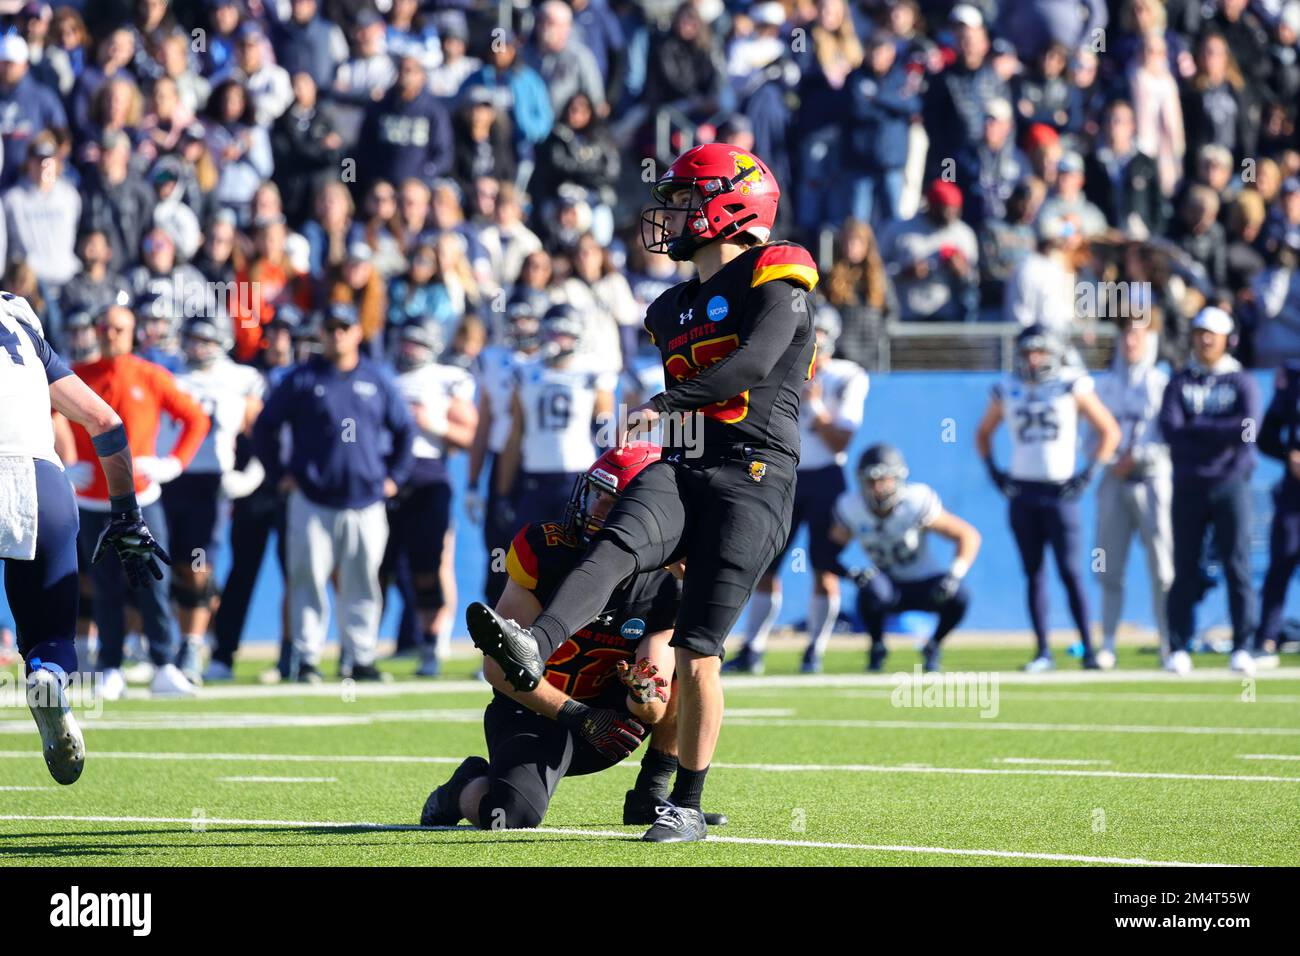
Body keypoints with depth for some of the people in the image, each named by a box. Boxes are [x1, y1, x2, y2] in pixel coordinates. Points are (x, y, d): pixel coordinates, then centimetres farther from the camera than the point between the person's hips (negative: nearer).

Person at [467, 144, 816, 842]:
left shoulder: (773, 281, -2)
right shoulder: (677, 308, 23)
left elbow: (754, 362, -17)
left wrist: (666, 403, -15)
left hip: (752, 481, -6)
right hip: (681, 470, 6)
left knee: (696, 649, -8)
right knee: (617, 544, -28)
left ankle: (688, 805, 5)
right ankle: (532, 650, -55)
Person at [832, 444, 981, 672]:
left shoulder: (916, 503, -22)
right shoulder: (850, 510, -16)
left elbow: (968, 536, -17)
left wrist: (955, 575, -30)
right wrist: (850, 573, -26)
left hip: (924, 584, 0)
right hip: (890, 585, 0)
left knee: (958, 597, -31)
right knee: (871, 590, -36)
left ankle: (932, 647, 3)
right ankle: (877, 647, -4)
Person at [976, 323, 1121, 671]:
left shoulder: (1072, 387, -2)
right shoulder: (1008, 391, 7)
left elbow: (1110, 431, 2)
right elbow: (983, 434, 22)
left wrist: (1089, 473, -6)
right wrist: (993, 471, 9)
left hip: (1059, 491, -3)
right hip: (1021, 492, 3)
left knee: (1070, 571, -8)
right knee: (1034, 574, 5)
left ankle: (1088, 648, -5)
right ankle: (1043, 652, 8)